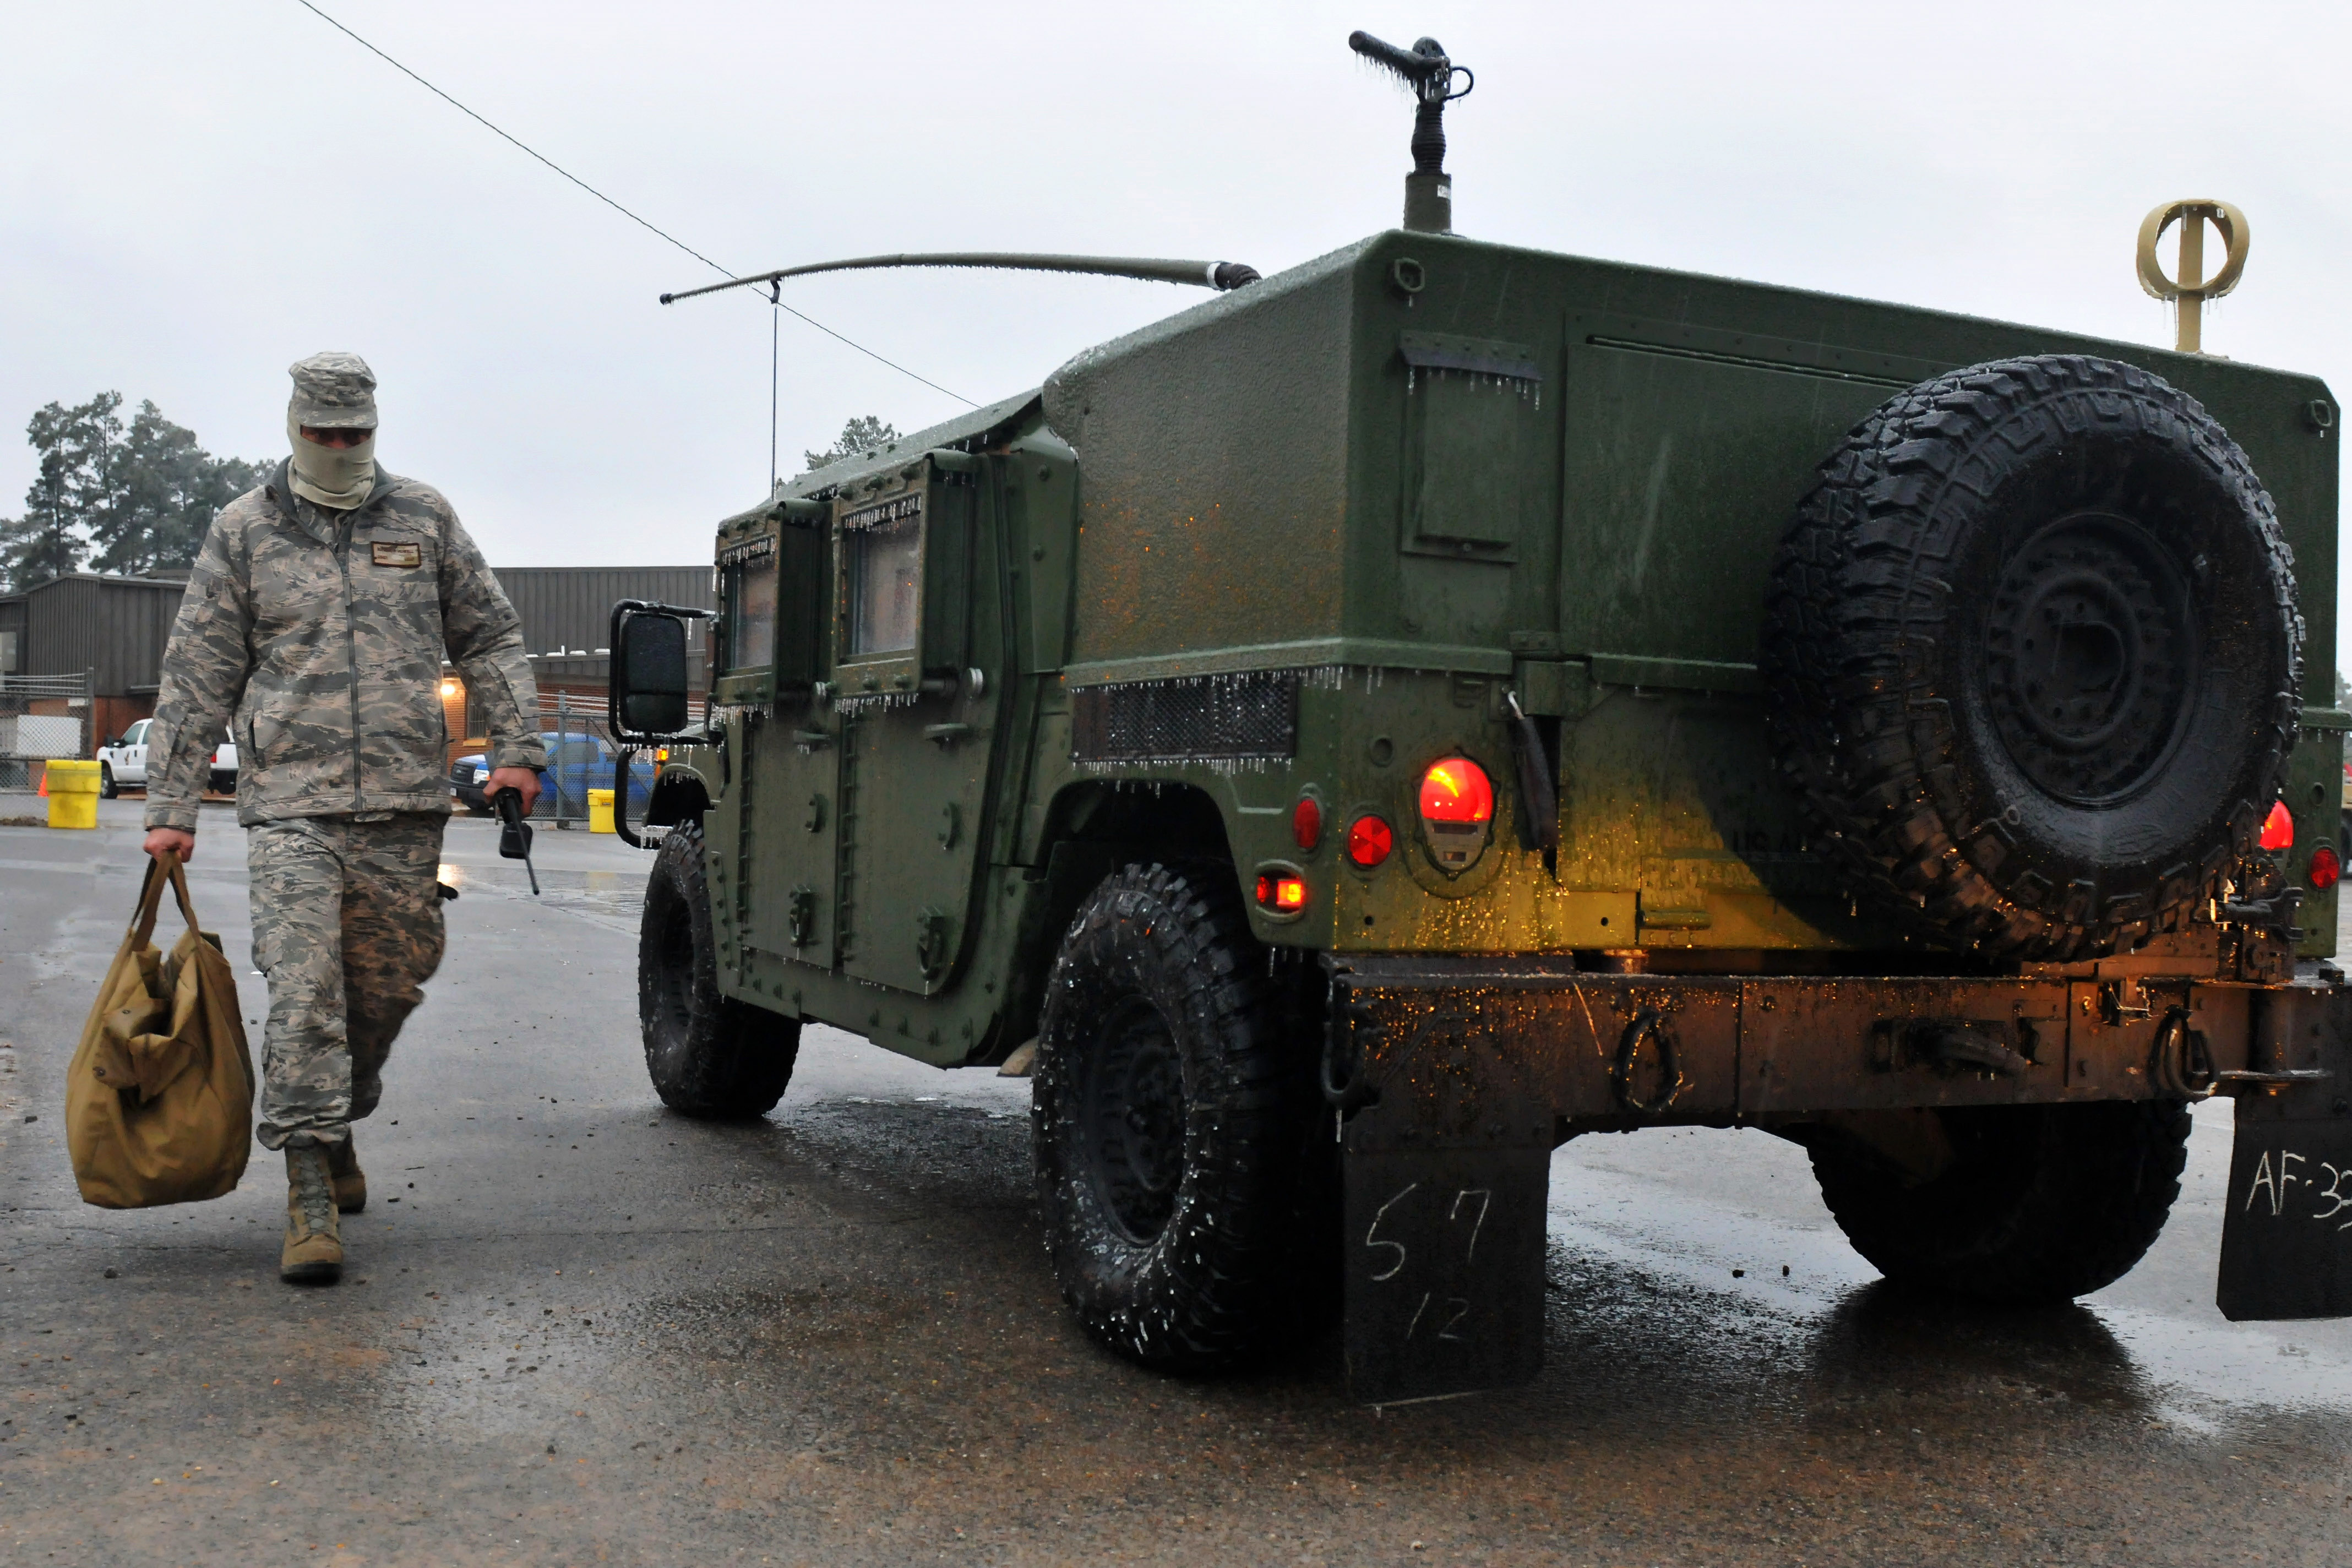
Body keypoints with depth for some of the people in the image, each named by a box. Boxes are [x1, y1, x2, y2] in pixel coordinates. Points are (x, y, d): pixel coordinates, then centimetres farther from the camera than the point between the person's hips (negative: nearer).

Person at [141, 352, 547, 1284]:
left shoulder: (424, 519, 11)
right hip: (291, 806, -2)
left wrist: (516, 749, 5)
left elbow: (491, 638, 16)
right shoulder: (242, 532, 7)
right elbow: (196, 680, 7)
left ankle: (337, 1129, 34)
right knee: (303, 991, -11)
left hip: (407, 806, 2)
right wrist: (171, 807, 2)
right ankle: (310, 1200, -9)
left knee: (388, 985, 9)